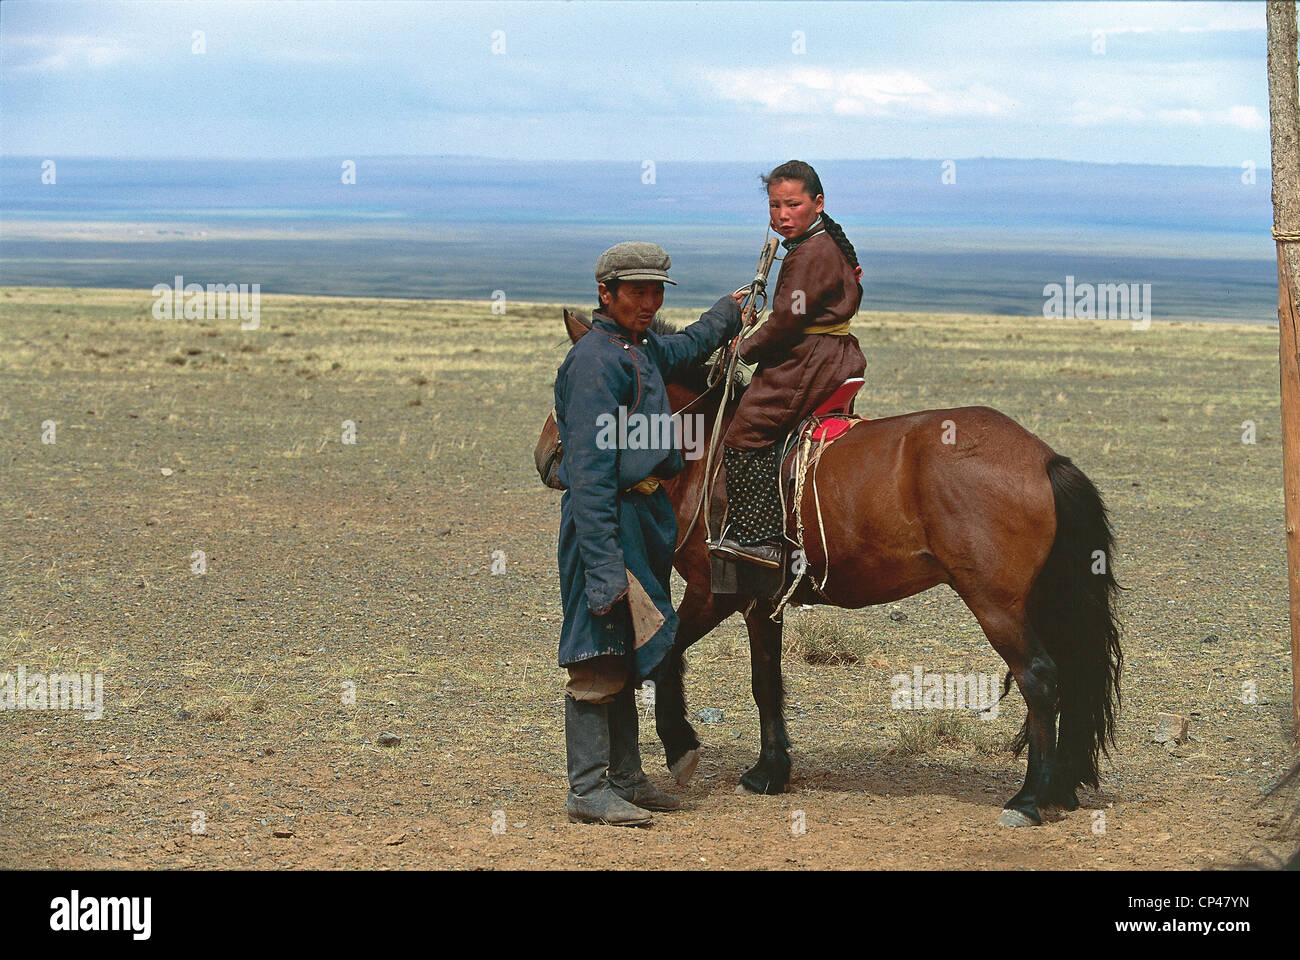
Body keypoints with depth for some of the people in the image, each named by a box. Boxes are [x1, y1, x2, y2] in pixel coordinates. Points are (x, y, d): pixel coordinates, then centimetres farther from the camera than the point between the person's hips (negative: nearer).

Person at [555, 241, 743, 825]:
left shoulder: (644, 349, 13)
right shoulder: (596, 360, -16)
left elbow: (685, 348, 41)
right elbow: (590, 471, -22)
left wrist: (730, 311, 53)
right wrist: (605, 562, -27)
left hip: (644, 517, 10)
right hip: (609, 520, -10)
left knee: (625, 657, 15)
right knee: (599, 659, -7)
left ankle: (624, 779, 22)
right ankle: (588, 792, -4)